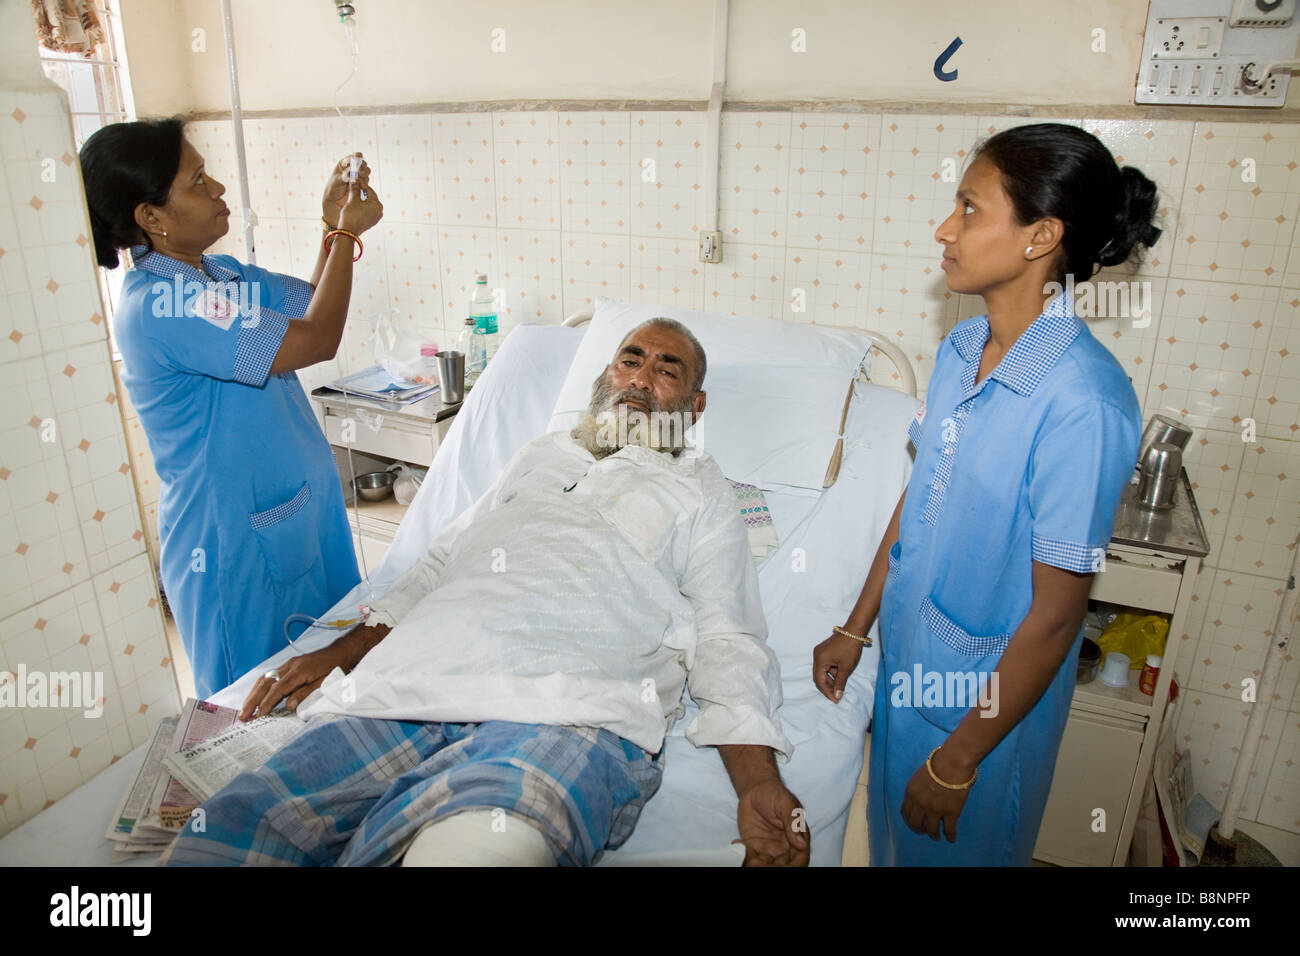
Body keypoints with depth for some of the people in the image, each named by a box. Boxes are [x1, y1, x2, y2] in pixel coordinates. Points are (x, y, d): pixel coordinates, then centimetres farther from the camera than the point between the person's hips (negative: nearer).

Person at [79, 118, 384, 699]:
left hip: (301, 509, 9)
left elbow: (312, 301, 14)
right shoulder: (157, 306, -25)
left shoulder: (222, 274, 4)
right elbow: (316, 340, -27)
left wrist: (334, 225, -2)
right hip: (236, 540, -9)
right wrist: (348, 231, -16)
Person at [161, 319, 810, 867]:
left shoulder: (700, 490, 19)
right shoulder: (540, 456, 31)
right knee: (229, 828, -16)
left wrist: (759, 787, -8)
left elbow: (724, 638, 8)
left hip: (570, 714, -4)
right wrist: (342, 651, 18)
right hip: (411, 692, 5)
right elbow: (442, 561, 31)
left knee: (473, 848, -37)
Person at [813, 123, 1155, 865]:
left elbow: (1056, 614, -22)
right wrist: (855, 629, 10)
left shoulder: (1084, 404, -27)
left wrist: (958, 760, -14)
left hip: (989, 694, -6)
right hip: (907, 660, 6)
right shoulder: (961, 349, -4)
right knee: (894, 836, 26)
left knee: (952, 847, 20)